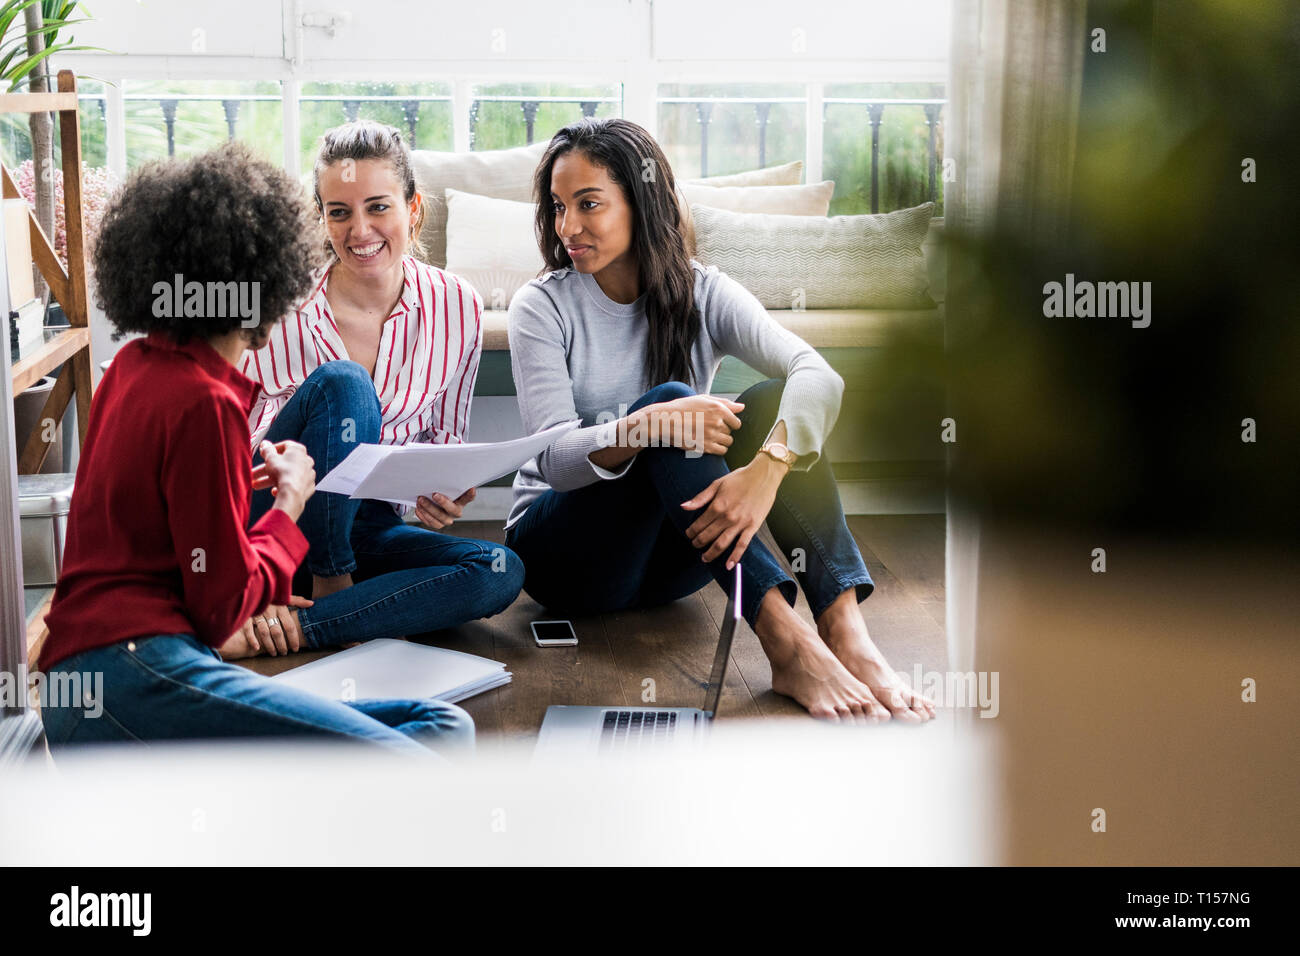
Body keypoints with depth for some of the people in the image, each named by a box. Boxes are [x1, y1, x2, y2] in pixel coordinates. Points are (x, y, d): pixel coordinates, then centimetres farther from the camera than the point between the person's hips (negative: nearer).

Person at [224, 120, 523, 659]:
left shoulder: (456, 308, -3)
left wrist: (442, 497, -13)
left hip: (366, 527, 4)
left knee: (501, 572, -25)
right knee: (341, 384, -31)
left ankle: (295, 628, -26)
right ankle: (331, 589, -18)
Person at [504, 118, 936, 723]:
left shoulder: (700, 295, -2)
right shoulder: (543, 306, -7)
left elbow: (818, 376, -20)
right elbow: (557, 460, -19)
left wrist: (765, 469, -40)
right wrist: (651, 425, -39)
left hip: (668, 552, 3)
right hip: (561, 548, -2)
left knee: (773, 399, -22)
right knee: (670, 399, -29)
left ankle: (845, 632, -37)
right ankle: (785, 644, -42)